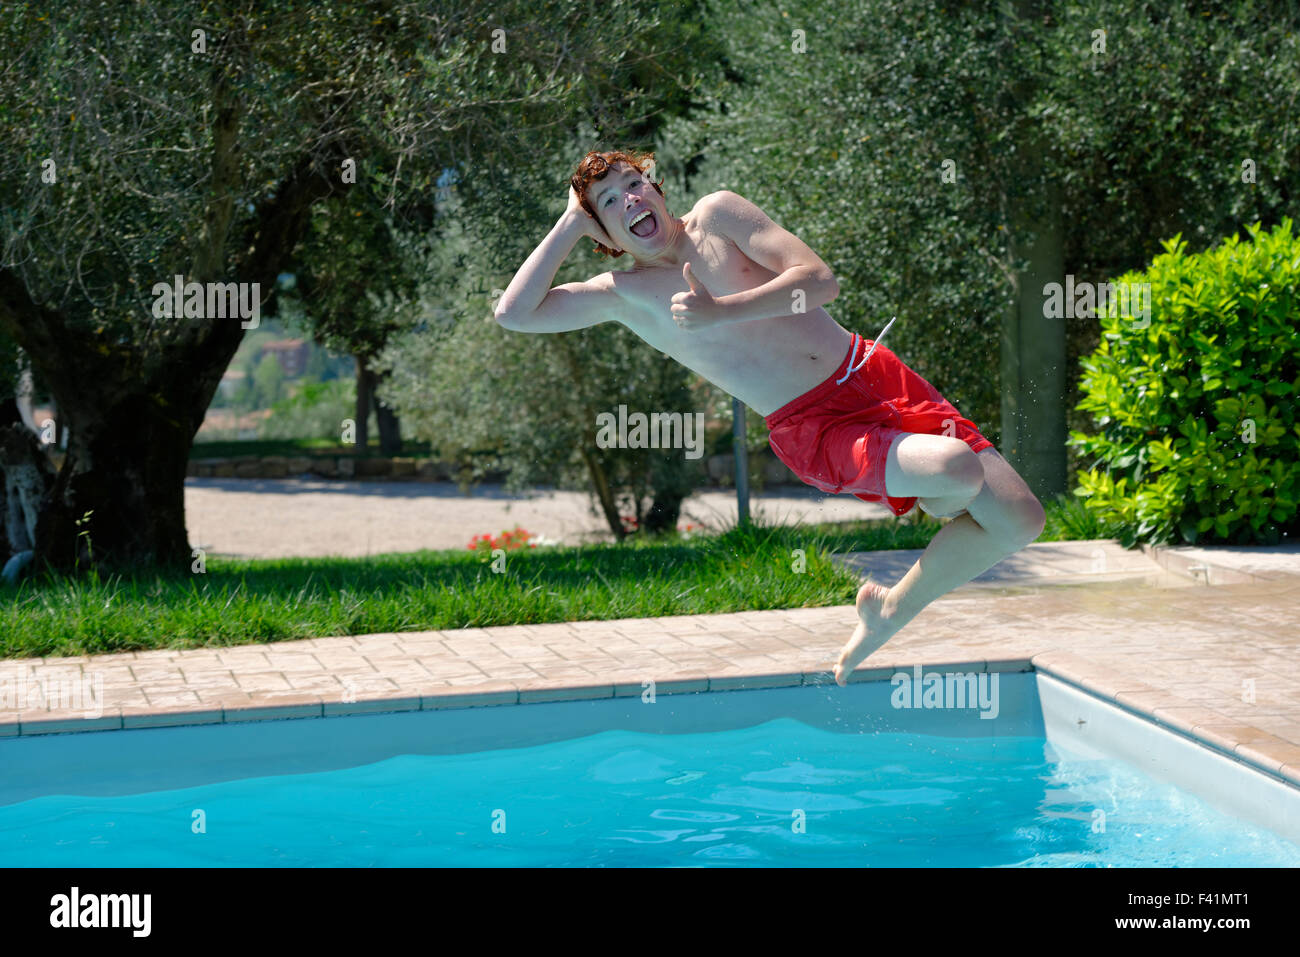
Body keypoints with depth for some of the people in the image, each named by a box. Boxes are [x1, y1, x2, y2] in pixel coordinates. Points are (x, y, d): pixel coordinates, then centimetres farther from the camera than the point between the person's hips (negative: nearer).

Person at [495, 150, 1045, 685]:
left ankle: (890, 613, 14)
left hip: (875, 375, 4)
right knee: (958, 468, -32)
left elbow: (819, 281, -5)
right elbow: (512, 313, -8)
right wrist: (570, 224, -2)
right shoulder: (623, 294, 3)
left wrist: (720, 312, -17)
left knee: (1020, 521, -5)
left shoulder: (717, 214, 5)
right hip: (814, 430, -4)